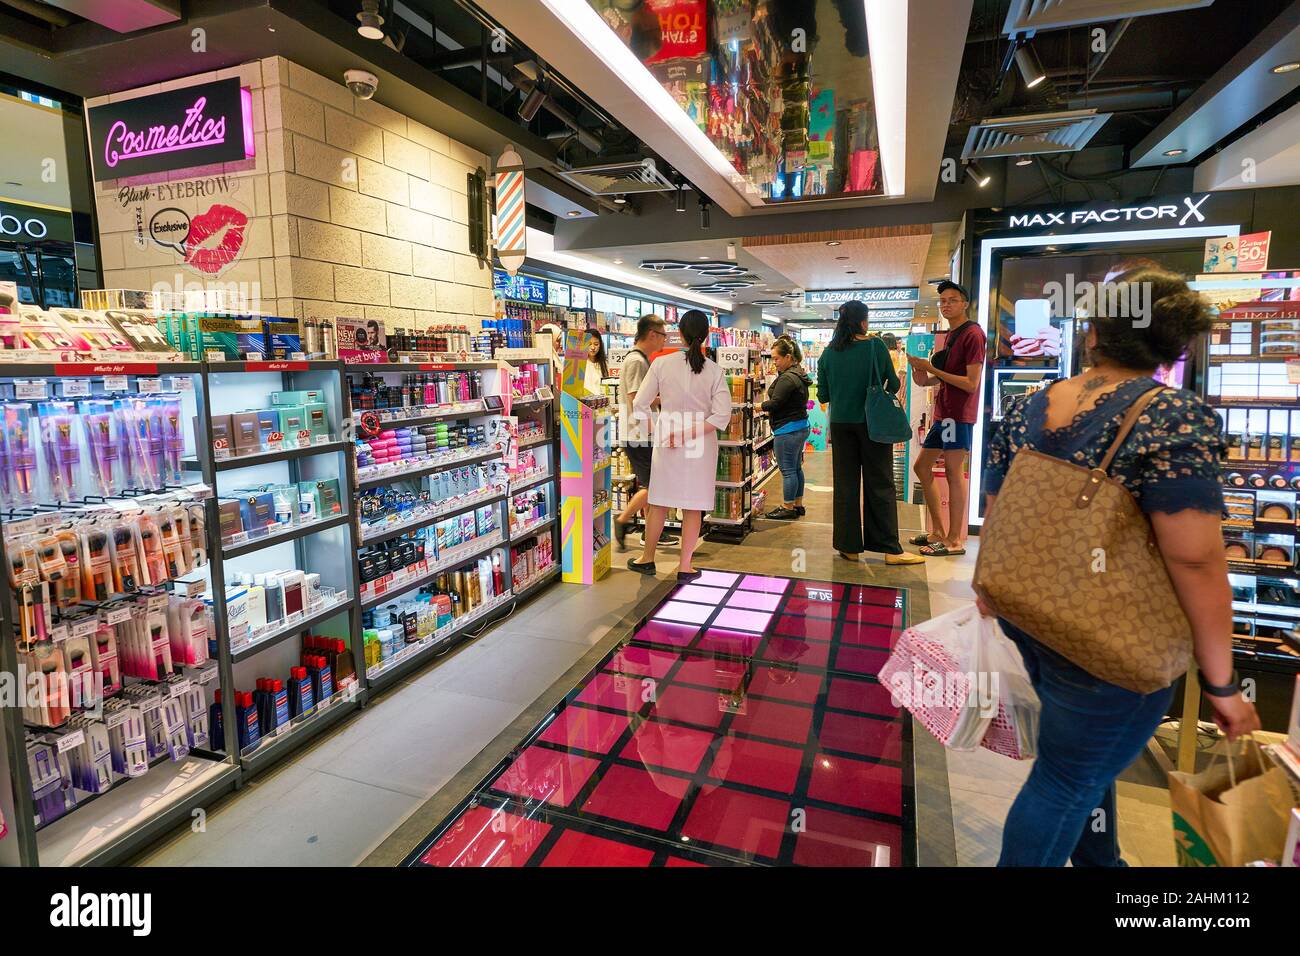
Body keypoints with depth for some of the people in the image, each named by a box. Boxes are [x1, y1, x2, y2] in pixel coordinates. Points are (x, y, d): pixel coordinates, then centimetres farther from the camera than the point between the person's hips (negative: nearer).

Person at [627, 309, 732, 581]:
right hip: (701, 446, 0)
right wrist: (689, 433, -13)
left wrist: (657, 431, 5)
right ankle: (685, 566, 16)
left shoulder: (662, 364, -8)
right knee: (693, 507, 9)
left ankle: (647, 559, 28)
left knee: (659, 503, 14)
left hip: (666, 445, 0)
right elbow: (722, 416, -14)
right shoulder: (714, 370, -7)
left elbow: (639, 405, -6)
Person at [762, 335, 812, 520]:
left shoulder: (787, 378, -20)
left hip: (787, 430, -11)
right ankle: (798, 504, 26)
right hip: (801, 426, 11)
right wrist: (771, 410, 9)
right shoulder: (800, 375, 13)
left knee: (787, 470, -2)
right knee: (796, 468, 17)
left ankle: (788, 508, 6)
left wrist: (761, 406, -7)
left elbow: (775, 402, -23)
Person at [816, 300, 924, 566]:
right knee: (880, 485, 4)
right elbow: (893, 385, -2)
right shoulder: (876, 346, -7)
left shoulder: (829, 353, 0)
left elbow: (823, 395, 4)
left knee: (846, 486, 9)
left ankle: (849, 546, 13)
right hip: (872, 423, -2)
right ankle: (890, 549, 6)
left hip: (841, 424, 3)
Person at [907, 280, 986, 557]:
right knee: (922, 467, 13)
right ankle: (939, 532, 22)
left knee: (954, 472, -6)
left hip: (959, 414, -10)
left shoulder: (973, 334, -11)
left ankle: (955, 541, 2)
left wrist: (932, 369, -18)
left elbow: (971, 384, -18)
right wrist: (925, 377, 4)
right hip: (943, 412, 10)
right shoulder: (950, 335, 18)